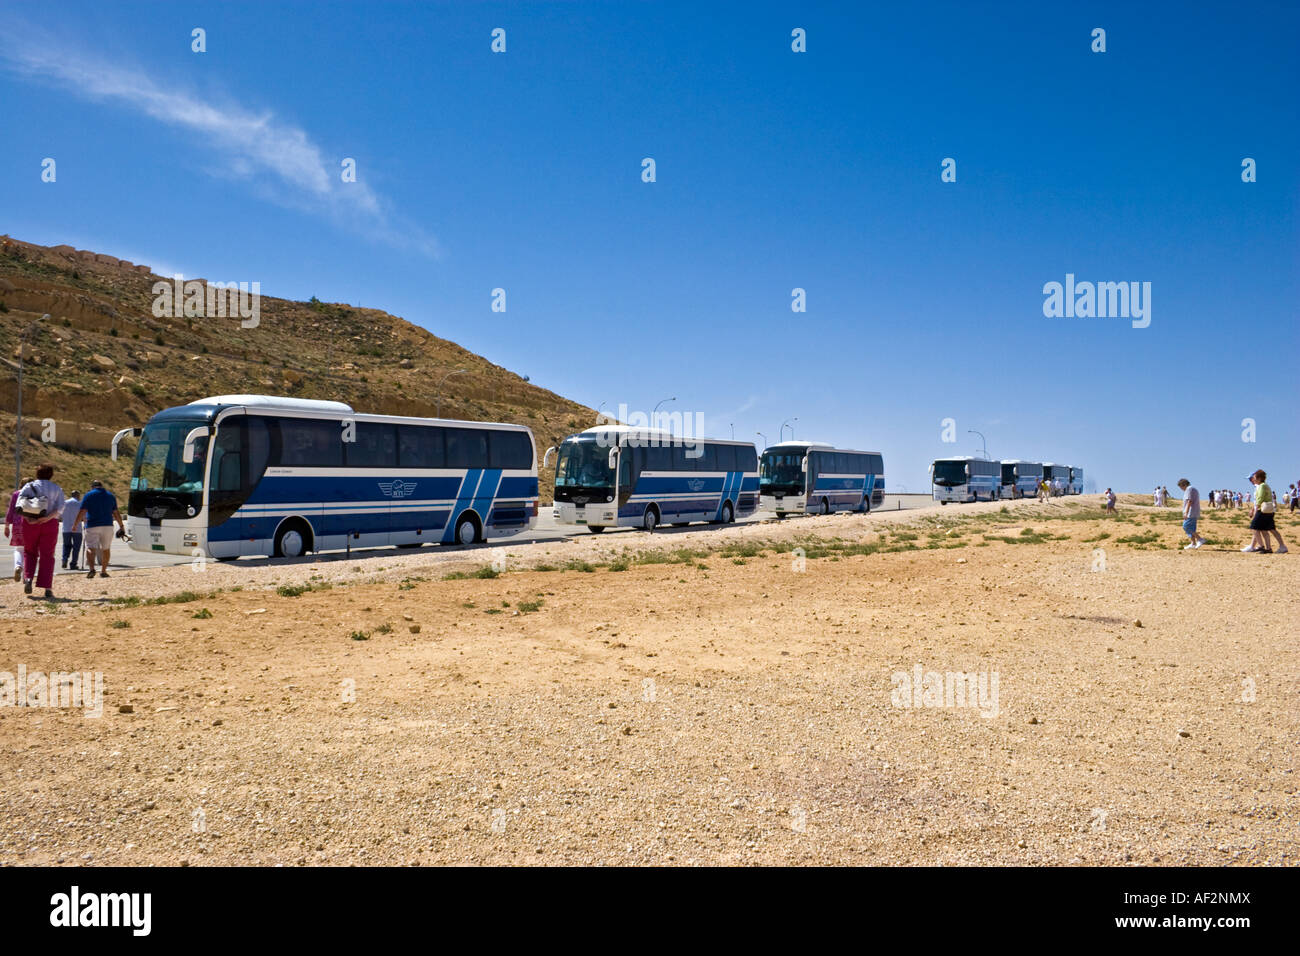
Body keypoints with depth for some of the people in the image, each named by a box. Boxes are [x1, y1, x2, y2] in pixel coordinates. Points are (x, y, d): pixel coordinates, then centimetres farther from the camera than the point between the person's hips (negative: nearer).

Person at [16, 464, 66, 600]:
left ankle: (28, 578, -1)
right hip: (50, 524, 0)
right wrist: (47, 518, -16)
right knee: (47, 556, 2)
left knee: (29, 552, 19)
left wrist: (28, 518, -16)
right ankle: (47, 589, -5)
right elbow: (60, 508, -7)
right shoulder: (57, 489, 8)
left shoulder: (28, 486, 8)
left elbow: (20, 503, -8)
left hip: (30, 524, 0)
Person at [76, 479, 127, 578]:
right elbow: (116, 513, 10)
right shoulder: (110, 495, 11)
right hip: (108, 525, 3)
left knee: (90, 548, -4)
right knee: (106, 549, 12)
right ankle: (103, 571, 14)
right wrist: (121, 526, 16)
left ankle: (91, 568, -25)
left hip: (92, 526, -3)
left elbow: (82, 512, -6)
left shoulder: (89, 495, 1)